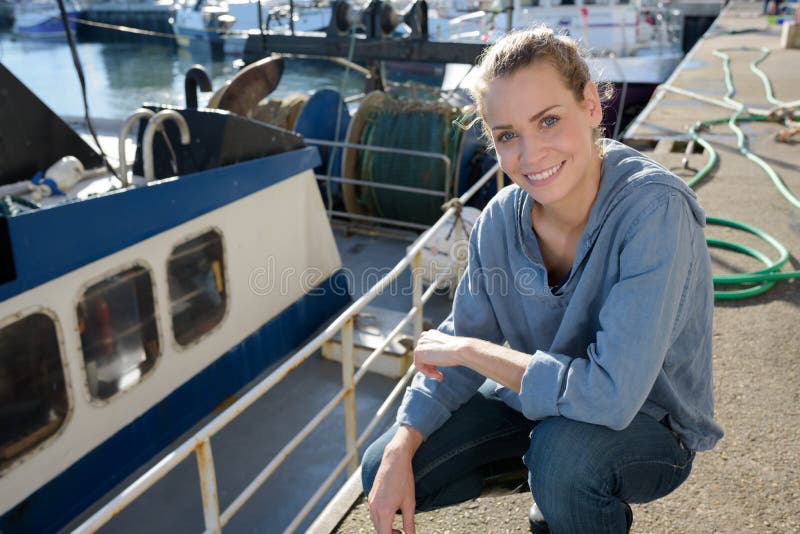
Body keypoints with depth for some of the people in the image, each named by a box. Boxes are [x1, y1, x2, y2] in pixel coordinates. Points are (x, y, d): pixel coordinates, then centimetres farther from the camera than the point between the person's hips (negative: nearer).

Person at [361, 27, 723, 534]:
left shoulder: (655, 208, -30)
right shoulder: (501, 220, -13)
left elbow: (610, 394, -36)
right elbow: (459, 341, -3)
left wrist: (469, 349, -25)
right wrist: (399, 453, -14)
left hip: (649, 422, -4)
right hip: (535, 399, 5)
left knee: (563, 449, -38)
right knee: (382, 471, 1)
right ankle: (559, 488, 19)